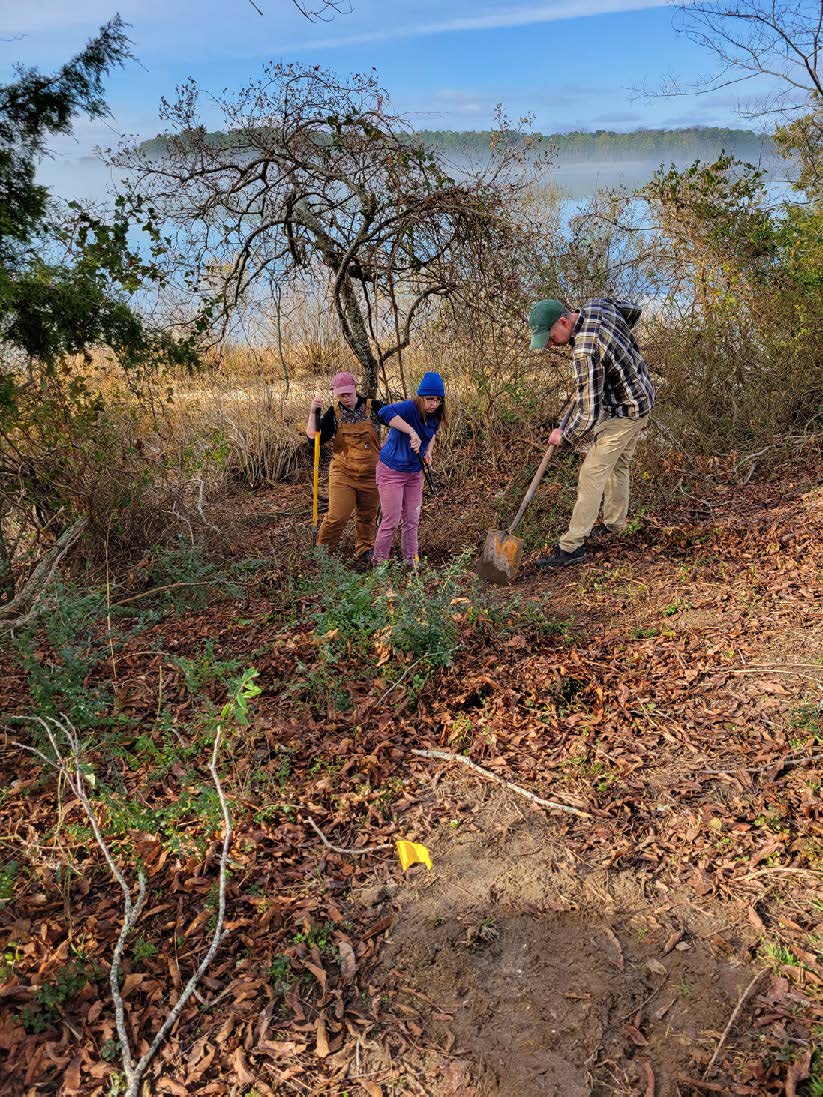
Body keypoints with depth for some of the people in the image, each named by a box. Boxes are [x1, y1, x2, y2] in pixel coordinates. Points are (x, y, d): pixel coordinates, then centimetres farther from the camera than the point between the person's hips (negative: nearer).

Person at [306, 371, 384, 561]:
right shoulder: (334, 413, -2)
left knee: (367, 516, 14)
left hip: (371, 474, 1)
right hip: (342, 473, -1)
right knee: (337, 515, -9)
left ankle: (364, 550, 33)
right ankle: (322, 551, 9)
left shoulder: (374, 407, -3)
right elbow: (314, 439, -6)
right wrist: (313, 413, -14)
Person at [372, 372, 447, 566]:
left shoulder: (434, 417, 1)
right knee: (392, 521, -3)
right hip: (391, 472, -7)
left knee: (412, 521, 12)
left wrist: (429, 451, 5)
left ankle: (411, 561, 24)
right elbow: (385, 413, -45)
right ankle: (379, 562, 12)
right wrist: (412, 432, -49)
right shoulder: (409, 408, -23)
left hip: (414, 473, 7)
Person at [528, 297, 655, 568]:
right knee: (618, 465, 21)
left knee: (592, 474, -9)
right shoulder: (597, 304, -6)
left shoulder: (586, 352, -32)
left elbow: (588, 414, -29)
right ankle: (613, 524, 36)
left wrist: (564, 435, -11)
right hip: (641, 398, 10)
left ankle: (571, 546, -7)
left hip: (622, 411, -10)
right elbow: (633, 311, 17)